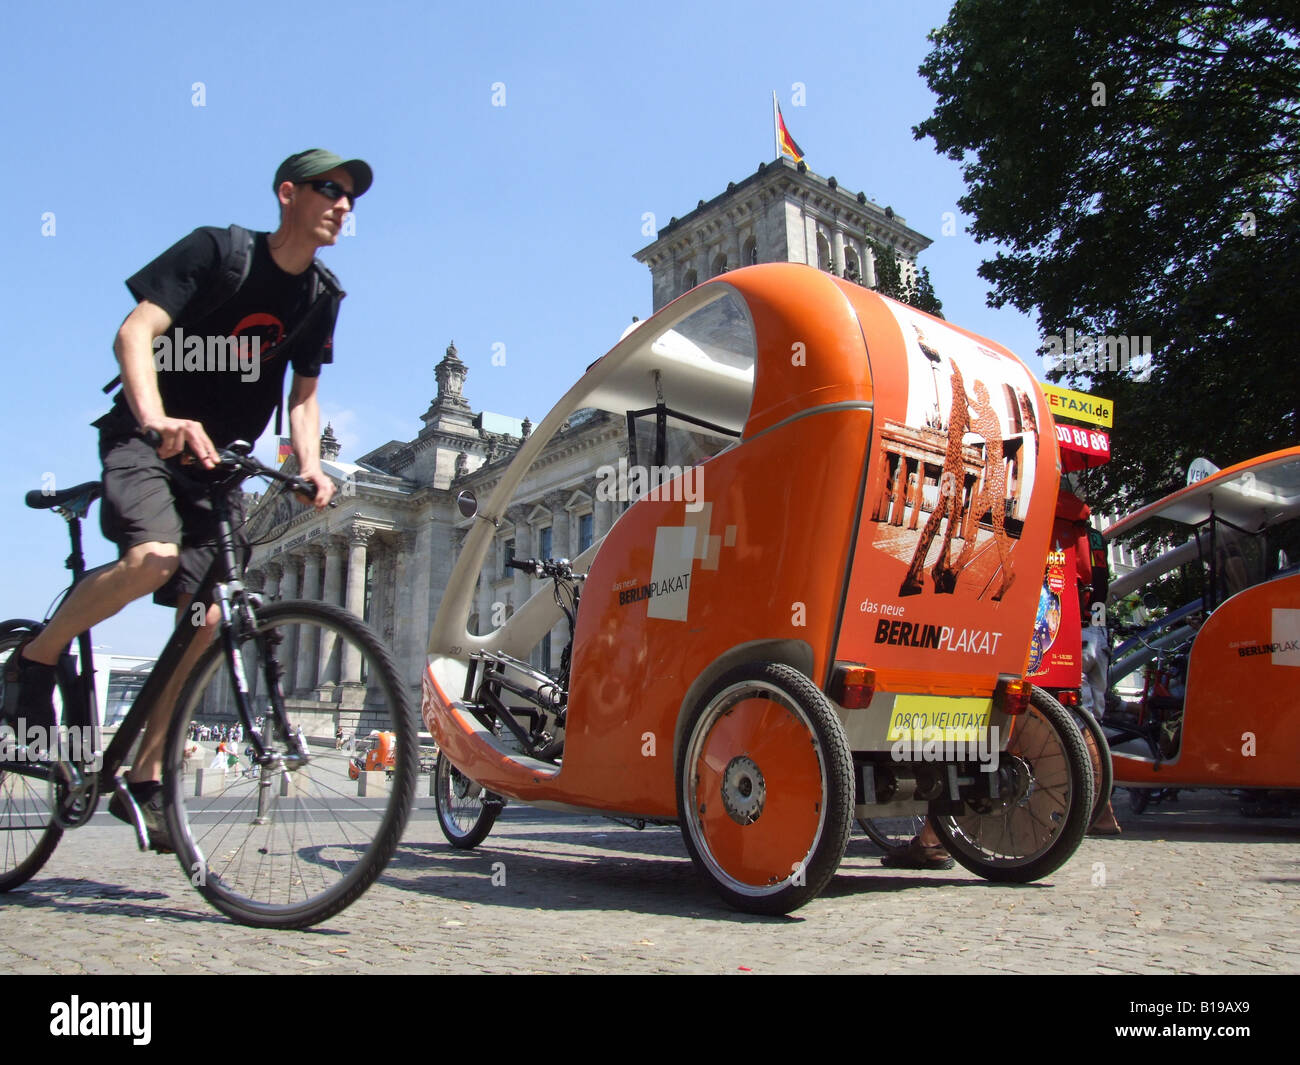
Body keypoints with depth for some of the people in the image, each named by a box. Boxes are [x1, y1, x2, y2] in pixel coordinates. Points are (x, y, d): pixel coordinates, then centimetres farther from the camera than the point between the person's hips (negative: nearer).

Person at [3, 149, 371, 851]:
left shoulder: (321, 297, 6)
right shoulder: (216, 249, -10)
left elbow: (302, 397, 8)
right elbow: (136, 331, -21)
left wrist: (310, 469, -11)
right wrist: (156, 417, -40)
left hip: (220, 461, 5)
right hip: (146, 438, -5)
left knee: (207, 620, -4)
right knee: (154, 556, -33)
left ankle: (143, 780, 8)